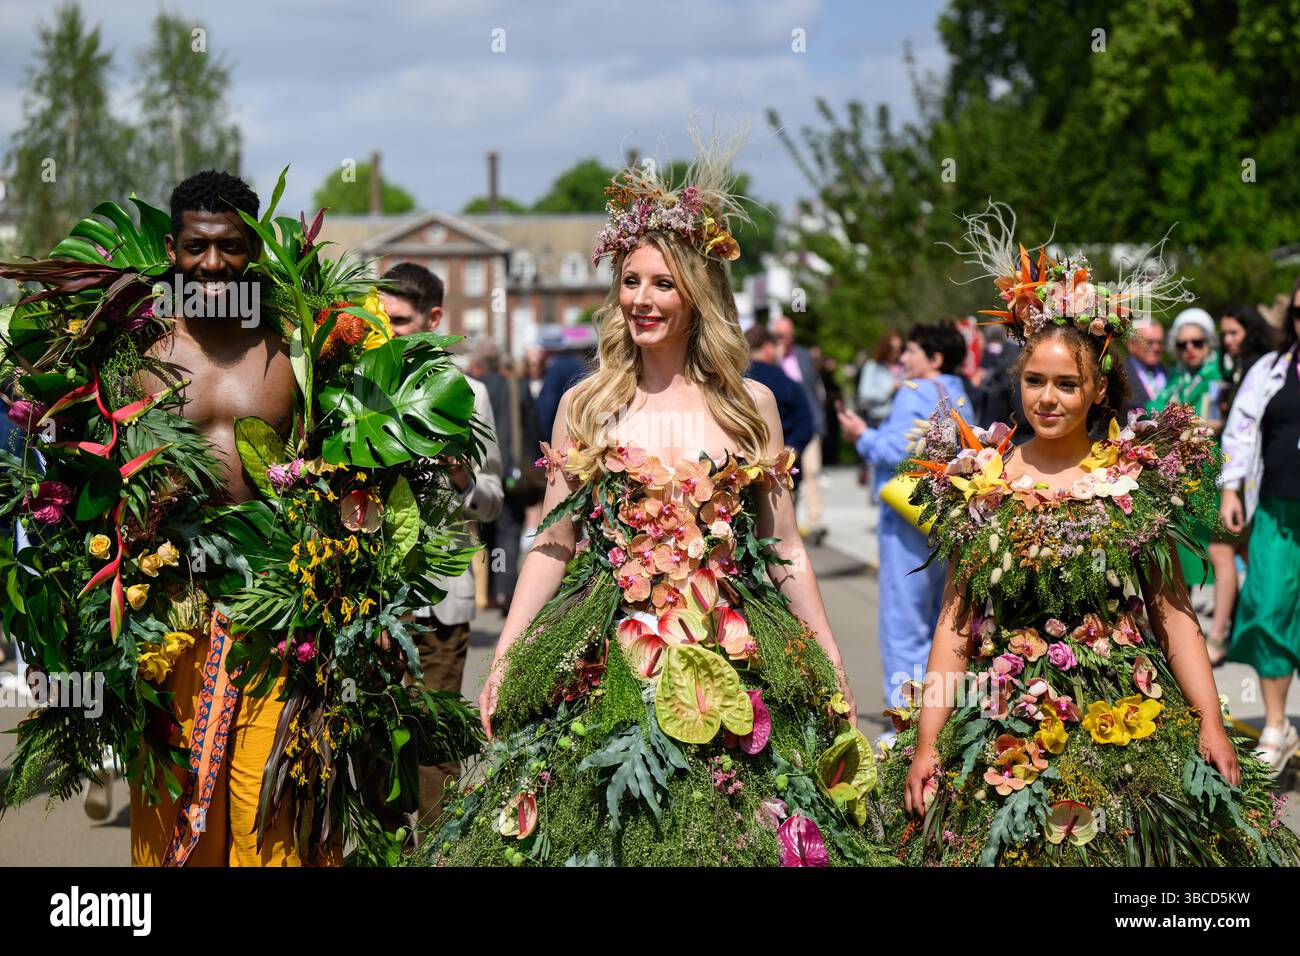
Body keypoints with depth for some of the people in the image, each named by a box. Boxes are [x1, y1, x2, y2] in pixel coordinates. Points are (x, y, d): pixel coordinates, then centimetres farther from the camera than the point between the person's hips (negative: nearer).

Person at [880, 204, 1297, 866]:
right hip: (1003, 725, 1)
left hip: (1124, 714, 0)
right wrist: (927, 740, -1)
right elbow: (953, 620, 5)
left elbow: (1175, 615, 4)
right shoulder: (978, 482, 5)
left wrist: (1211, 724, -6)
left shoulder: (1140, 477, 4)